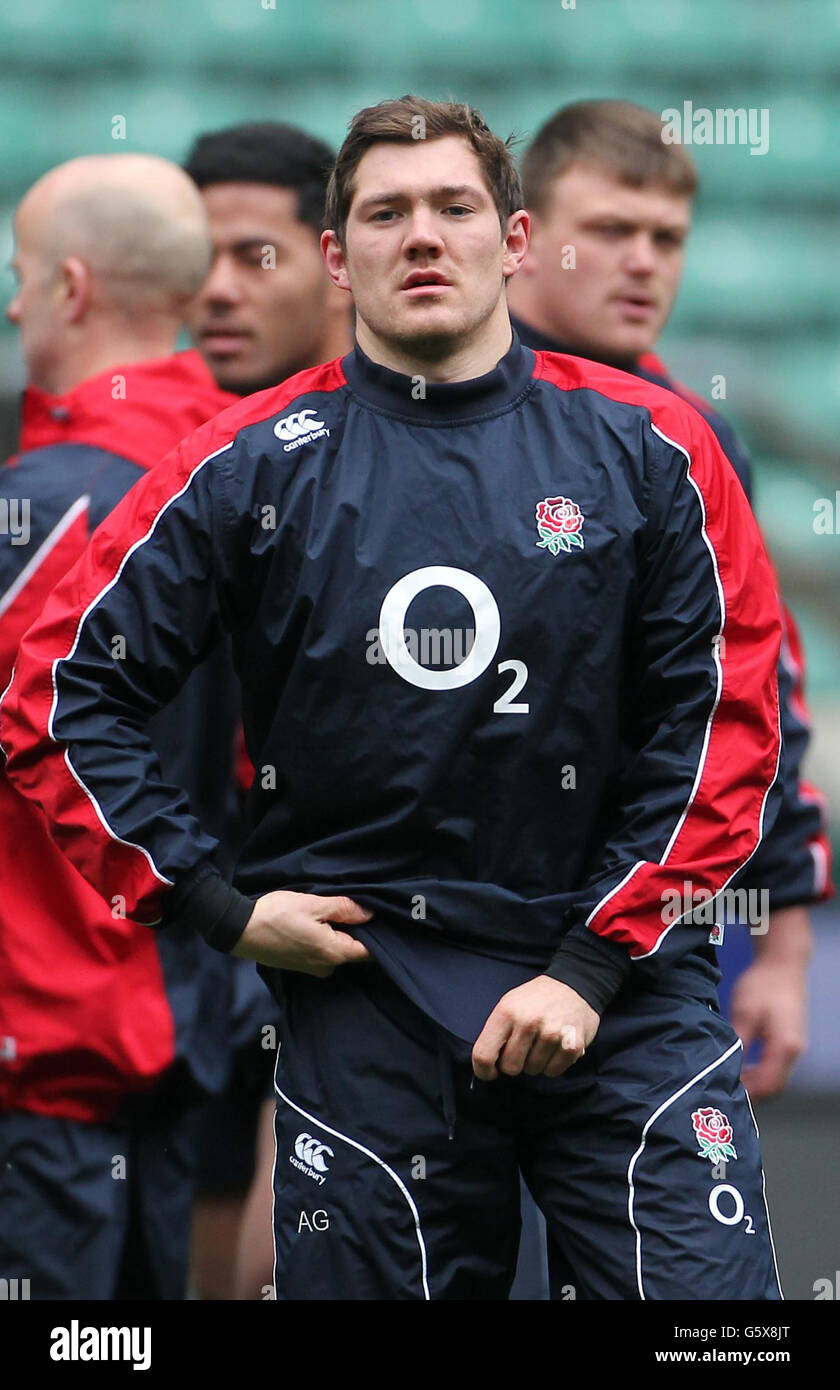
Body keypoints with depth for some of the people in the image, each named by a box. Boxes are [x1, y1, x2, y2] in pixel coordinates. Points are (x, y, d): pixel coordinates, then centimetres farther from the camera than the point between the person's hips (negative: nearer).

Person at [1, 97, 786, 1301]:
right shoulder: (255, 466, 2)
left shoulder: (646, 449, 2)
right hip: (364, 1000, 0)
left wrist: (594, 965, -6)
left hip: (619, 987, 0)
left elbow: (724, 718, 1)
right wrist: (216, 907, -2)